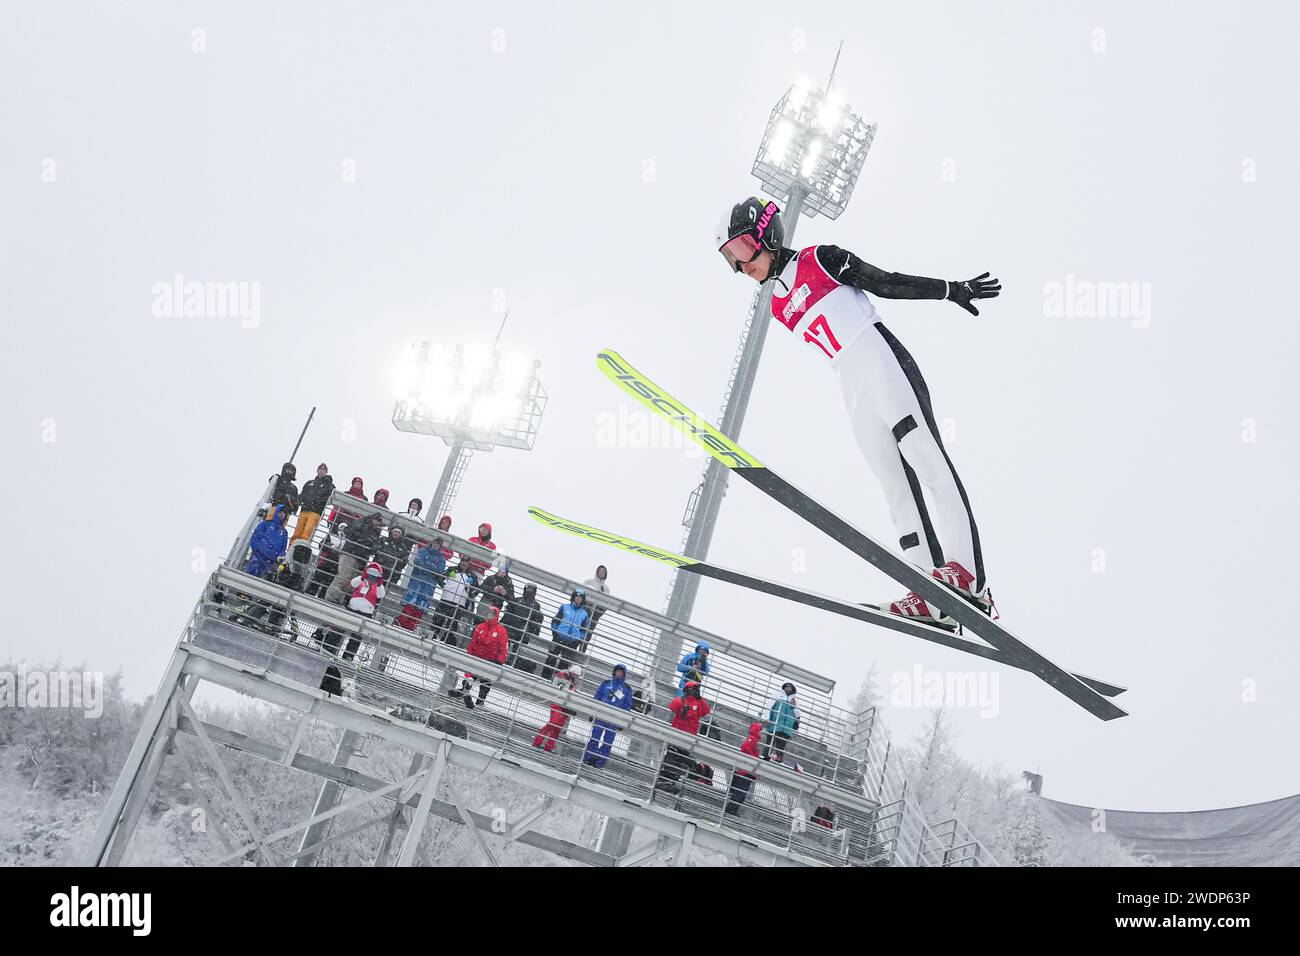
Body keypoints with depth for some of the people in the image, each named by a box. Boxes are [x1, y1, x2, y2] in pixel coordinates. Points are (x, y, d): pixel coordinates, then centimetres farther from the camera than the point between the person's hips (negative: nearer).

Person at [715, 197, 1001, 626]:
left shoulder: (819, 260, 2)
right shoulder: (778, 308, 20)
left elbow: (888, 283, 2)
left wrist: (951, 290, -1)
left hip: (880, 361, -6)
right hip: (853, 392, 6)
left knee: (927, 462, -17)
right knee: (896, 487, -3)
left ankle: (968, 575, -26)